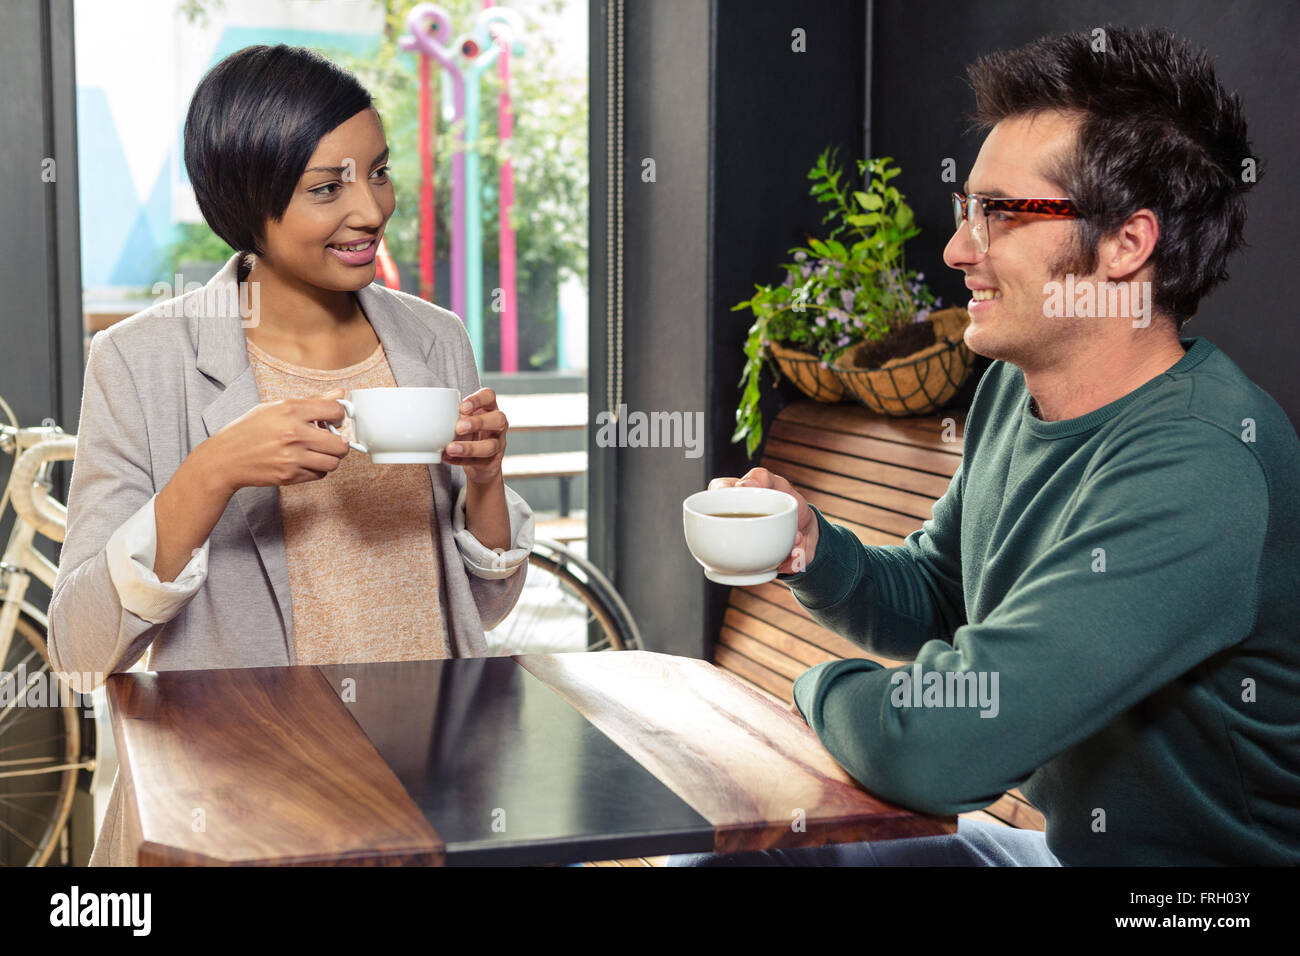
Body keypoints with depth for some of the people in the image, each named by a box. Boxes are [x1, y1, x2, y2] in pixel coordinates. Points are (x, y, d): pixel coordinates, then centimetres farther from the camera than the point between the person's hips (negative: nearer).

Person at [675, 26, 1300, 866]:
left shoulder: (1197, 473, -31)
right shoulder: (1014, 388, 0)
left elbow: (932, 748, -34)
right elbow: (929, 601, 13)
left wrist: (823, 687, -12)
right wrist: (815, 550, -8)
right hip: (1046, 837, 7)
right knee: (707, 854, 7)